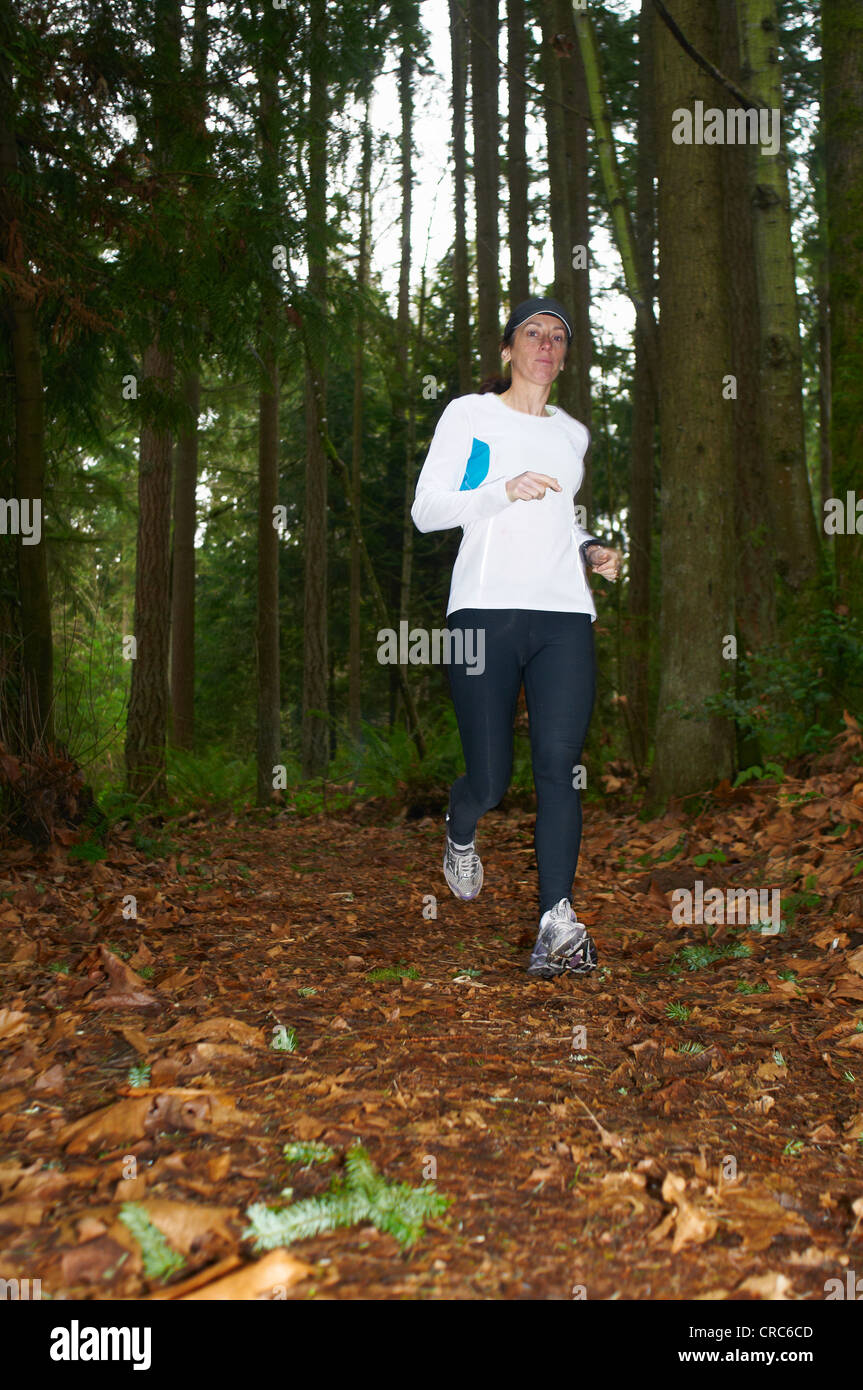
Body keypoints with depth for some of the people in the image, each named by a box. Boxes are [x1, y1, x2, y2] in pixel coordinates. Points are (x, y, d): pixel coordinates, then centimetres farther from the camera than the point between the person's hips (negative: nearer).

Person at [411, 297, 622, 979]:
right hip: (487, 608, -3)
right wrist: (502, 492, -13)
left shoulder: (573, 432, 23)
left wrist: (590, 549, 14)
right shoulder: (469, 414, 8)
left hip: (565, 614, 4)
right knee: (490, 778, -3)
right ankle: (460, 834, 34)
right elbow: (425, 511, 2)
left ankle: (558, 922, -15)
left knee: (560, 761, -13)